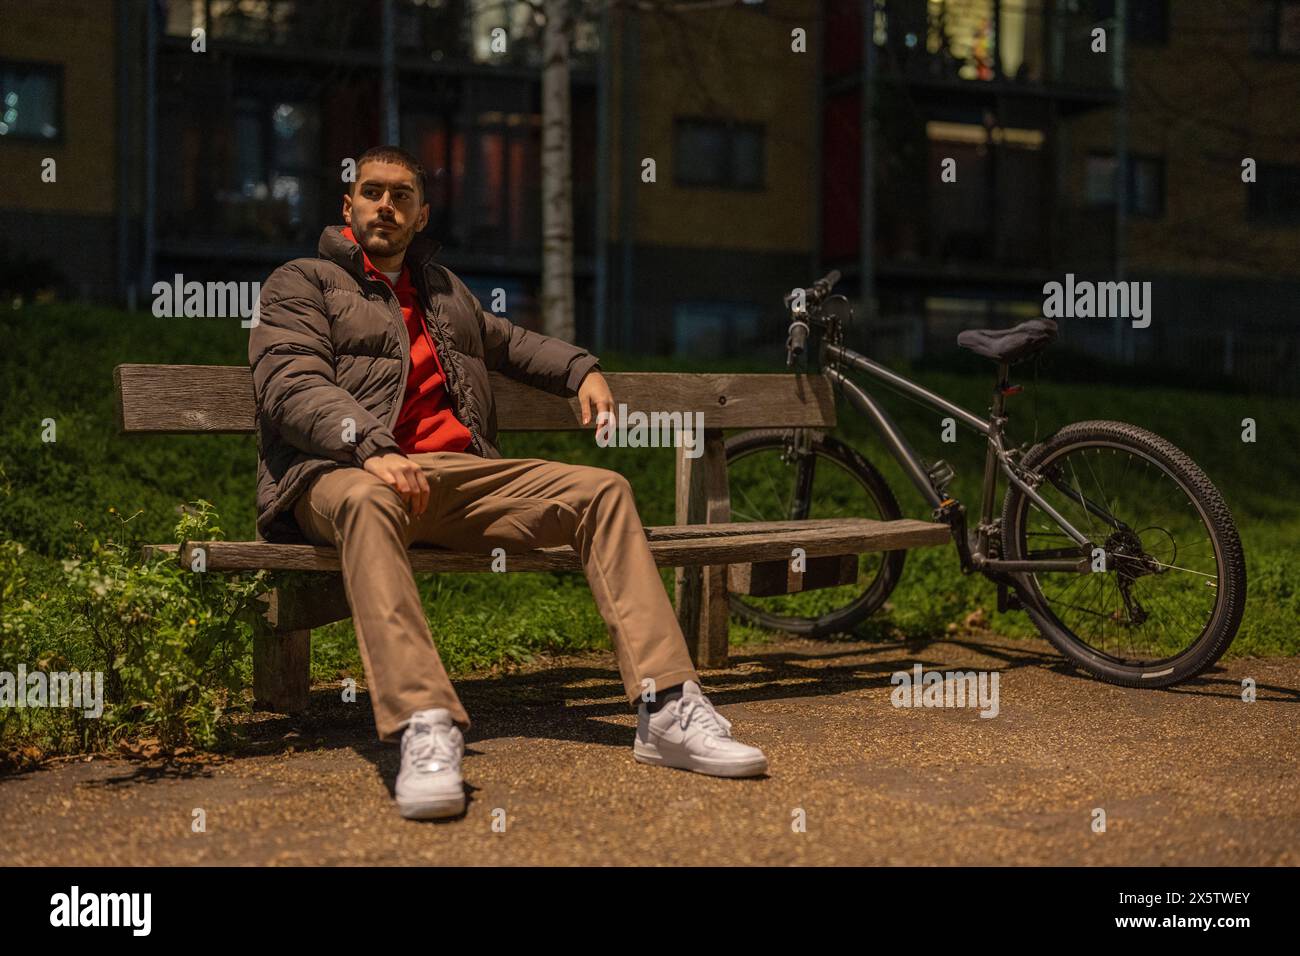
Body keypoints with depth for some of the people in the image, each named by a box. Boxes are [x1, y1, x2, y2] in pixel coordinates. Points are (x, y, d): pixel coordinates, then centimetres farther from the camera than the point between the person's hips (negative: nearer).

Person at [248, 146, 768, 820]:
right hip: (348, 473, -5)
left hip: (461, 473, 6)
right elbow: (290, 387, -6)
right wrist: (371, 448, -24)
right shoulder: (301, 283, 12)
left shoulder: (444, 288, 31)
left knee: (602, 489, -14)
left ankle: (665, 710, -24)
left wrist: (580, 370, 29)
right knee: (369, 502, -42)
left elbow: (507, 340, 48)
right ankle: (425, 730, -54)